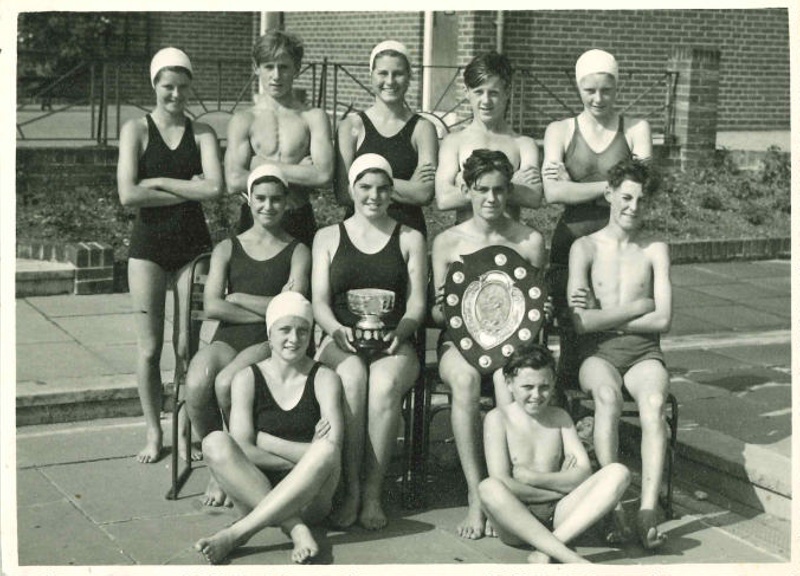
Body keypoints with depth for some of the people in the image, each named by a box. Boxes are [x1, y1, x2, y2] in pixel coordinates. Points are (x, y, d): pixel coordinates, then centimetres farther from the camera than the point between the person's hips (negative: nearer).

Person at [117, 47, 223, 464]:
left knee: (187, 346, 5)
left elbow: (214, 188, -13)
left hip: (192, 245, 1)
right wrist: (187, 190, -11)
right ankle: (153, 433, 18)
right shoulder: (137, 129, -1)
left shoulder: (202, 133, 3)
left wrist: (158, 182, -12)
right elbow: (128, 194, -14)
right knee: (149, 348, 4)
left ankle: (186, 432, 18)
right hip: (148, 246, -1)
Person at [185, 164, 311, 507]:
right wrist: (268, 310, -4)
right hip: (229, 338, 3)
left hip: (272, 342, -2)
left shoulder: (297, 252, 11)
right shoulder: (227, 249, 16)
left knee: (227, 383, -33)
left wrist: (238, 298, -1)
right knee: (196, 383, -30)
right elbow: (212, 306, 2)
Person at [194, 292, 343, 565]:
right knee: (215, 442, -25)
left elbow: (332, 449, -10)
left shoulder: (324, 379, 4)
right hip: (256, 491, 1)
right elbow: (242, 450, -6)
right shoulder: (247, 379, 5)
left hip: (308, 498, -1)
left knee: (326, 449, -32)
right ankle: (296, 529, -31)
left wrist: (266, 441, -10)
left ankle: (236, 533, -32)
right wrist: (298, 459, -10)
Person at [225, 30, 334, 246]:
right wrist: (297, 172, -6)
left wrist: (265, 164, -6)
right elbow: (234, 182, -7)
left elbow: (323, 175, -8)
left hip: (299, 221, 0)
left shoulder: (313, 118, 6)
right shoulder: (243, 121, 6)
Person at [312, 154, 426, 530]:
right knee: (351, 377, -35)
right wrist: (337, 329, -13)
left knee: (384, 384, -35)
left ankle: (372, 494, -29)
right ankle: (350, 491, -30)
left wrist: (399, 331, -14)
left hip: (393, 344, 0)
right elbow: (319, 301, 8)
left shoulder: (410, 239, 16)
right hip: (341, 341, 0)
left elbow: (417, 304, 7)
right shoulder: (328, 238, 17)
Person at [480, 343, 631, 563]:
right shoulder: (498, 418, 2)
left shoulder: (560, 418, 15)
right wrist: (561, 484, -5)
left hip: (556, 516, 4)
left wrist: (534, 479, -10)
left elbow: (585, 473, 3)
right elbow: (501, 482, -11)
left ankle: (546, 550, -31)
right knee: (488, 488, -37)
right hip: (514, 520, -4)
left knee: (618, 473, -17)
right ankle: (571, 559, -40)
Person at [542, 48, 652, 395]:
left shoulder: (636, 130, 9)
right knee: (572, 338, -3)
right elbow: (553, 192, -5)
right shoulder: (560, 131, 10)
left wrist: (576, 186, -8)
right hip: (571, 242, 0)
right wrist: (609, 186, -10)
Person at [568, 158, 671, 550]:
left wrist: (606, 318, -4)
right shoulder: (585, 248, 6)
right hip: (598, 353, -1)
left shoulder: (655, 250, 10)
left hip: (643, 353, 1)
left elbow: (663, 320, -1)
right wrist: (638, 306, -2)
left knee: (654, 402, -32)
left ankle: (648, 510, -38)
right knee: (607, 396, -35)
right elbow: (582, 322, -6)